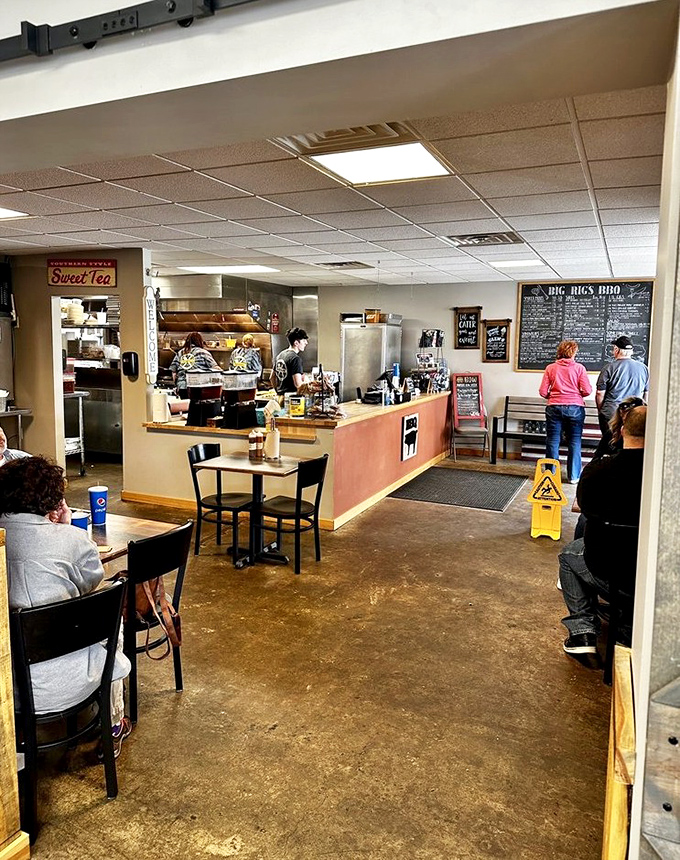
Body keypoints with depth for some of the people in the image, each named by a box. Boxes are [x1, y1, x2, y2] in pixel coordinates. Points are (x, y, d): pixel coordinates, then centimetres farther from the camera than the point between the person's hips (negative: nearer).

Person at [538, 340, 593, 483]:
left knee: (552, 441, 9)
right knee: (574, 442, 8)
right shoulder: (579, 368, -2)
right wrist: (577, 394, 13)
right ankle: (573, 476, 11)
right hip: (575, 408, -1)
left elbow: (543, 391, -2)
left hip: (554, 407, 1)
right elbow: (587, 390, -7)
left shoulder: (550, 368, 1)